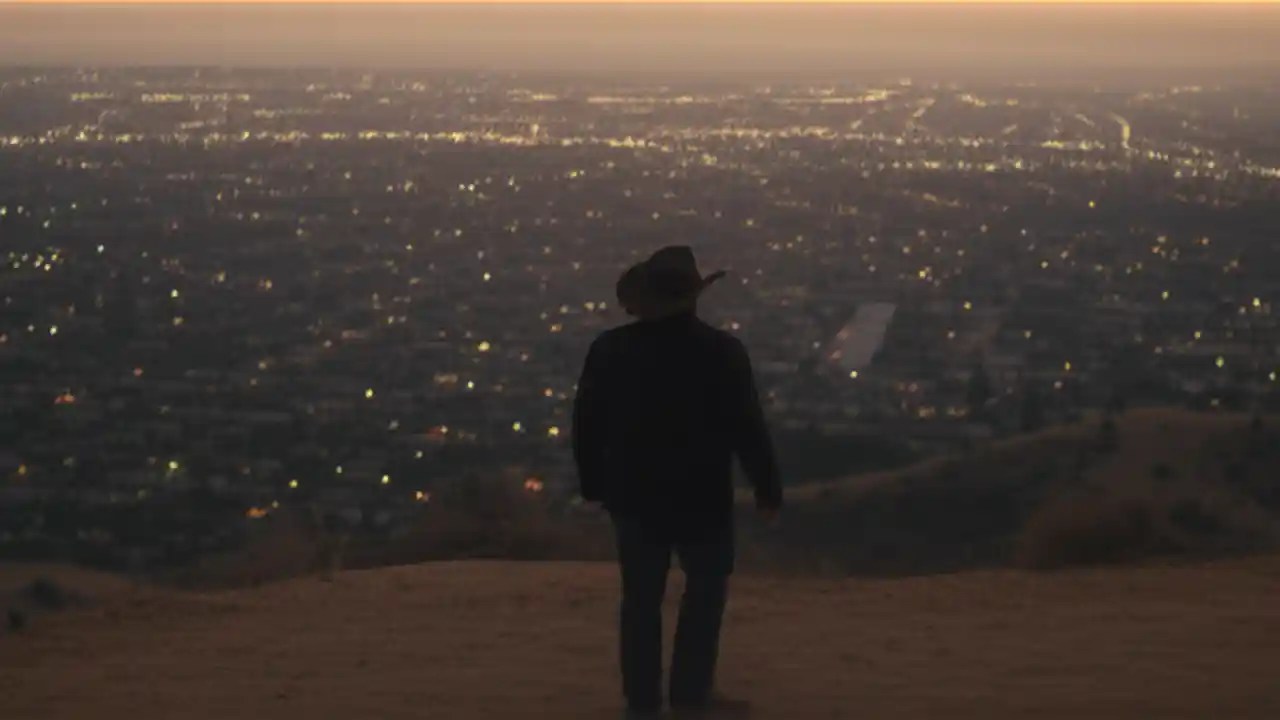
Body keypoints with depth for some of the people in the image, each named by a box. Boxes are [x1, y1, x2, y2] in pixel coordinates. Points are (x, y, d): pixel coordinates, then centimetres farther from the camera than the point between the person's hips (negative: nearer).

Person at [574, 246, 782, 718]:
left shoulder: (609, 350, -4)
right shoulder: (721, 352, -15)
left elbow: (586, 424, 4)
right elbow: (747, 429, -13)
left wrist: (593, 484, 16)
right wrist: (768, 489, -2)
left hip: (634, 494, 3)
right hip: (701, 497, -3)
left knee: (641, 598, 12)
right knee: (705, 589, 15)